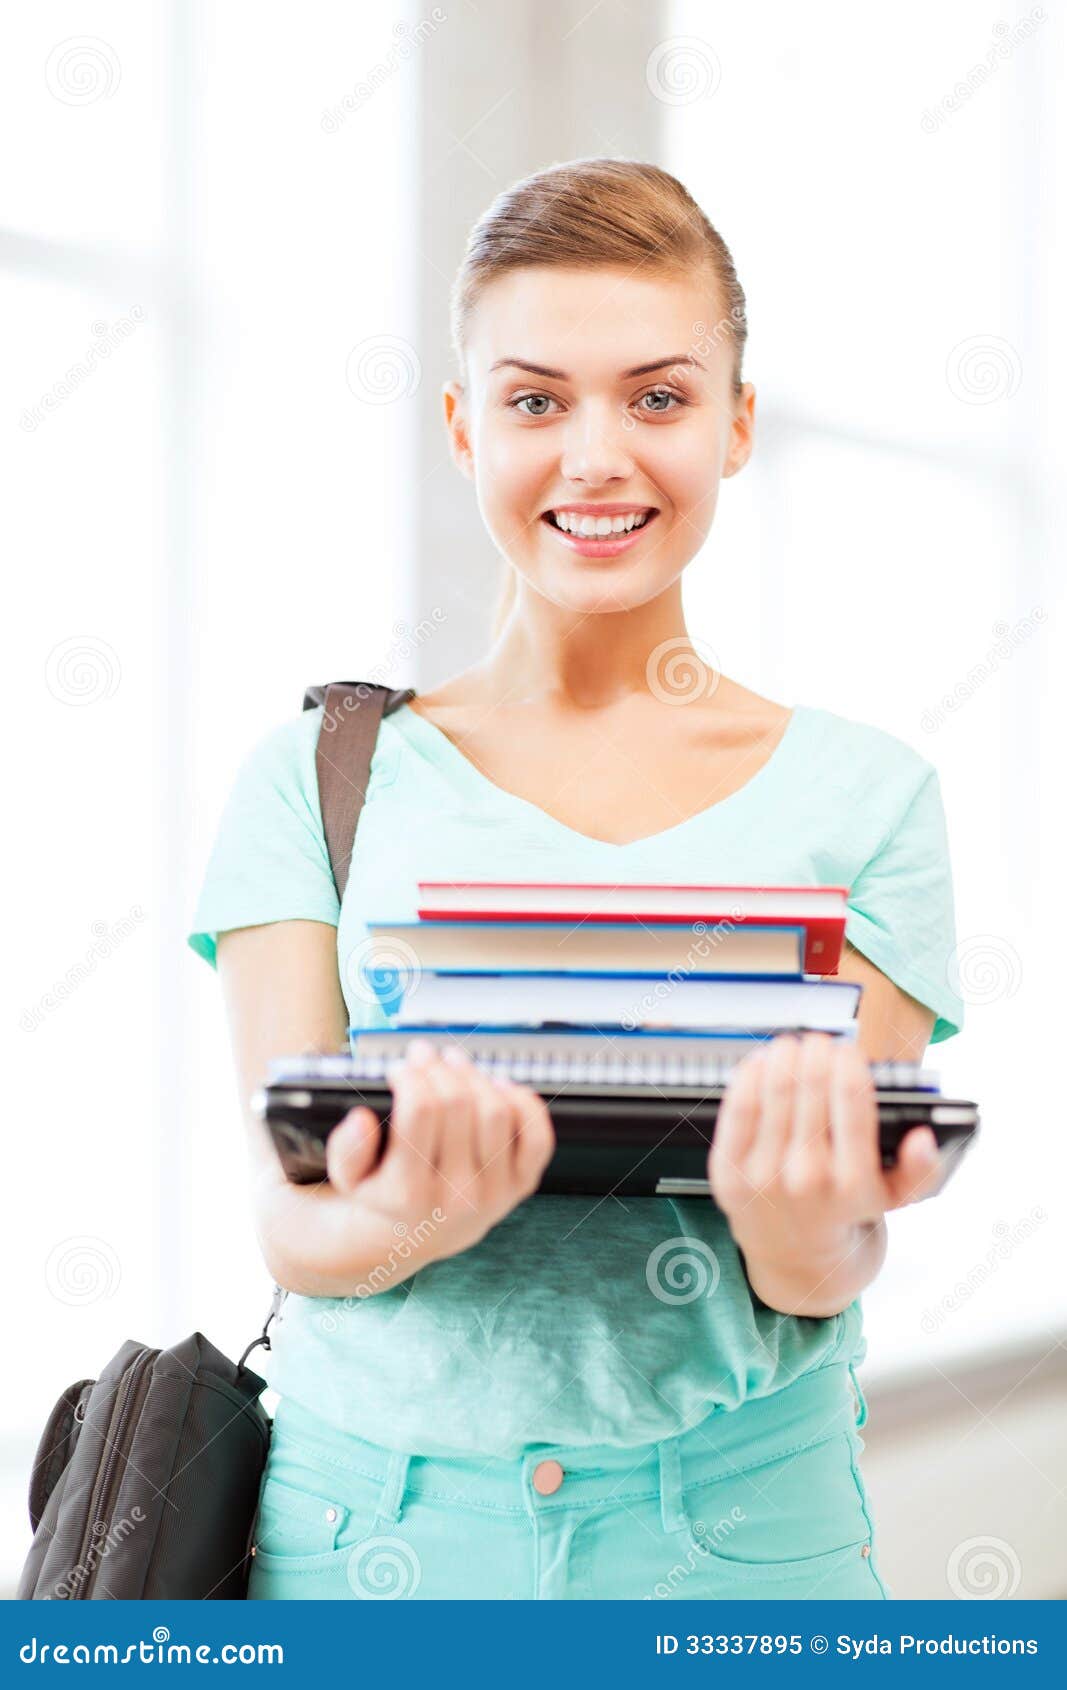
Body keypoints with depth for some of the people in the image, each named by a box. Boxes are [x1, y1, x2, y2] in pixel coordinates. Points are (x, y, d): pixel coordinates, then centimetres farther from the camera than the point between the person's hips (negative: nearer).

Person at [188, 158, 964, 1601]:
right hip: (372, 1521, 0)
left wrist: (802, 1223, -26)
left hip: (740, 1529, 0)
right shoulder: (317, 778, 0)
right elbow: (291, 1225, -5)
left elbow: (820, 1282, -4)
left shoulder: (865, 796, 1)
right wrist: (409, 1223, -27)